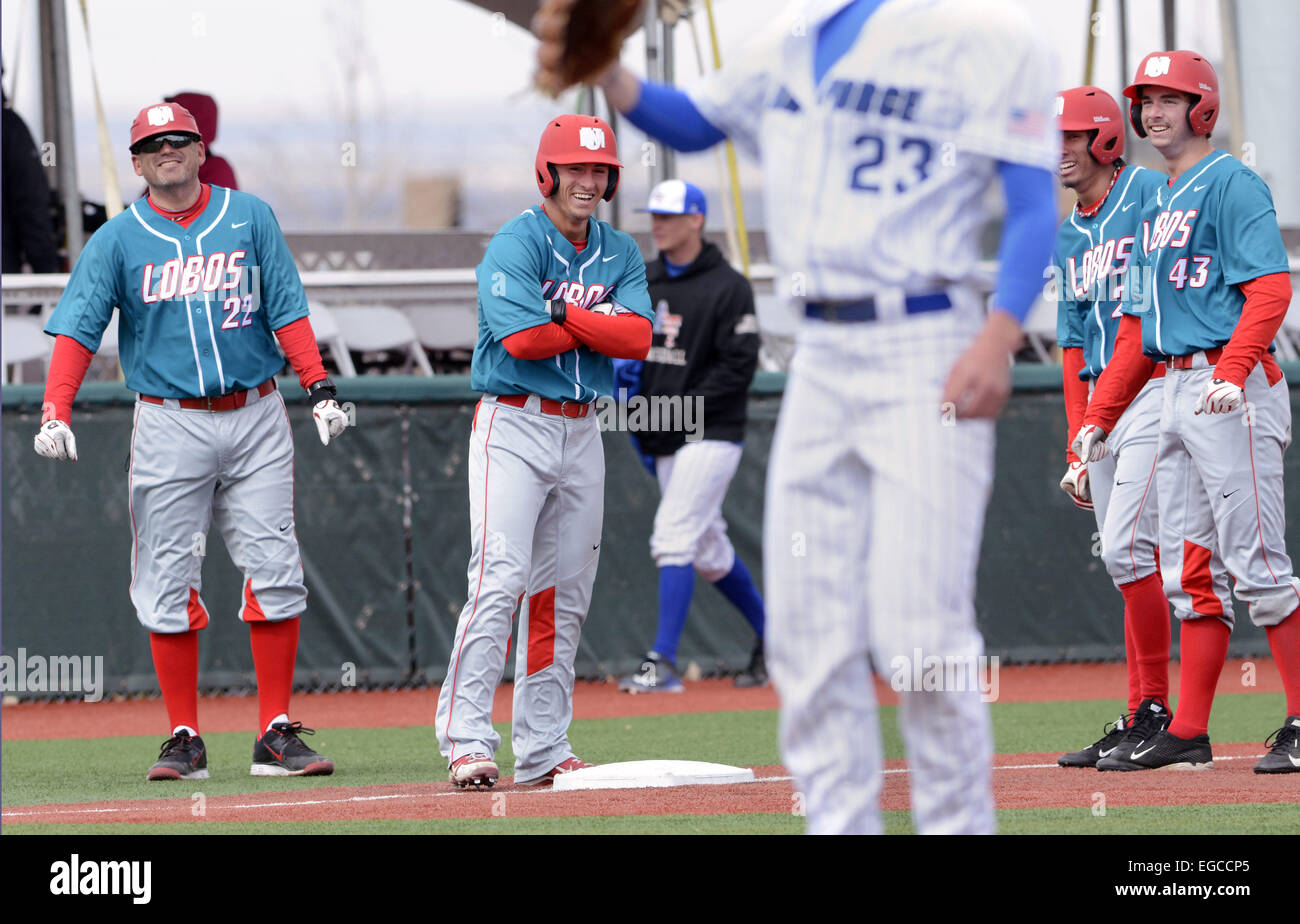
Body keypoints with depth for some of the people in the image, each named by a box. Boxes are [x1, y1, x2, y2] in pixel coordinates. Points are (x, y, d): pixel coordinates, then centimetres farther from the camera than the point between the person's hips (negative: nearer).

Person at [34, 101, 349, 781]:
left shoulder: (250, 219, 6)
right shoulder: (117, 241, 1)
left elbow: (286, 308, 4)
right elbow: (76, 330, -6)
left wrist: (319, 388, -9)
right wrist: (55, 413, -21)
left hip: (255, 416, 1)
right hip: (169, 425, -1)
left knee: (275, 573, -4)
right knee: (167, 583, -2)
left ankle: (275, 736, 1)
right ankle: (183, 740, 6)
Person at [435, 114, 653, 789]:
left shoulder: (620, 254, 11)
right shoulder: (515, 245, -8)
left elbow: (638, 338, -4)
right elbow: (522, 338, -22)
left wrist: (561, 313, -13)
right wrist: (598, 324, -7)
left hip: (582, 430, 7)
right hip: (514, 425, -7)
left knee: (562, 594, 7)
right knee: (498, 582, -16)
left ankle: (543, 750, 11)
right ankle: (465, 740, -18)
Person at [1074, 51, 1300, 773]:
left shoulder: (1231, 184, -6)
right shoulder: (1157, 205, 21)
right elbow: (1138, 327, 26)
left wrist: (1231, 372, -31)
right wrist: (1100, 416, 22)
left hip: (1232, 392, -9)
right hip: (1172, 392, 9)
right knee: (1190, 571, 9)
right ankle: (1189, 734, 11)